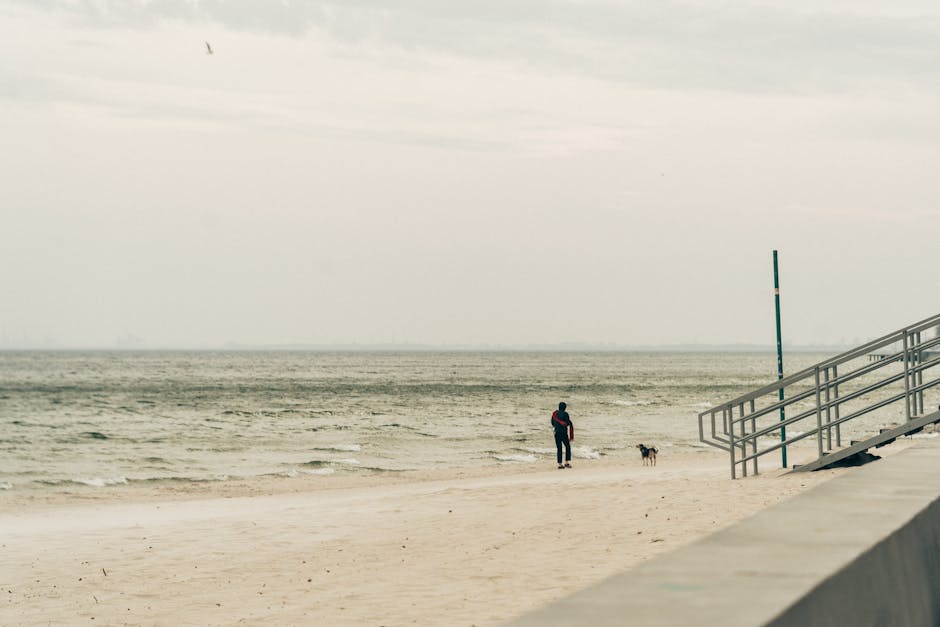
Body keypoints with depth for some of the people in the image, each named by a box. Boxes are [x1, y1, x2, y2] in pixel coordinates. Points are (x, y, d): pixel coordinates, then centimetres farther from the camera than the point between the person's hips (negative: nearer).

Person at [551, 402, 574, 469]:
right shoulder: (565, 414, -10)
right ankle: (567, 462, 3)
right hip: (564, 433, -4)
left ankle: (559, 464, 1)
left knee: (559, 448, 7)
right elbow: (568, 423, -12)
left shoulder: (554, 414, 6)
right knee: (567, 447, 10)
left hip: (557, 433, 4)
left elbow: (552, 423, 12)